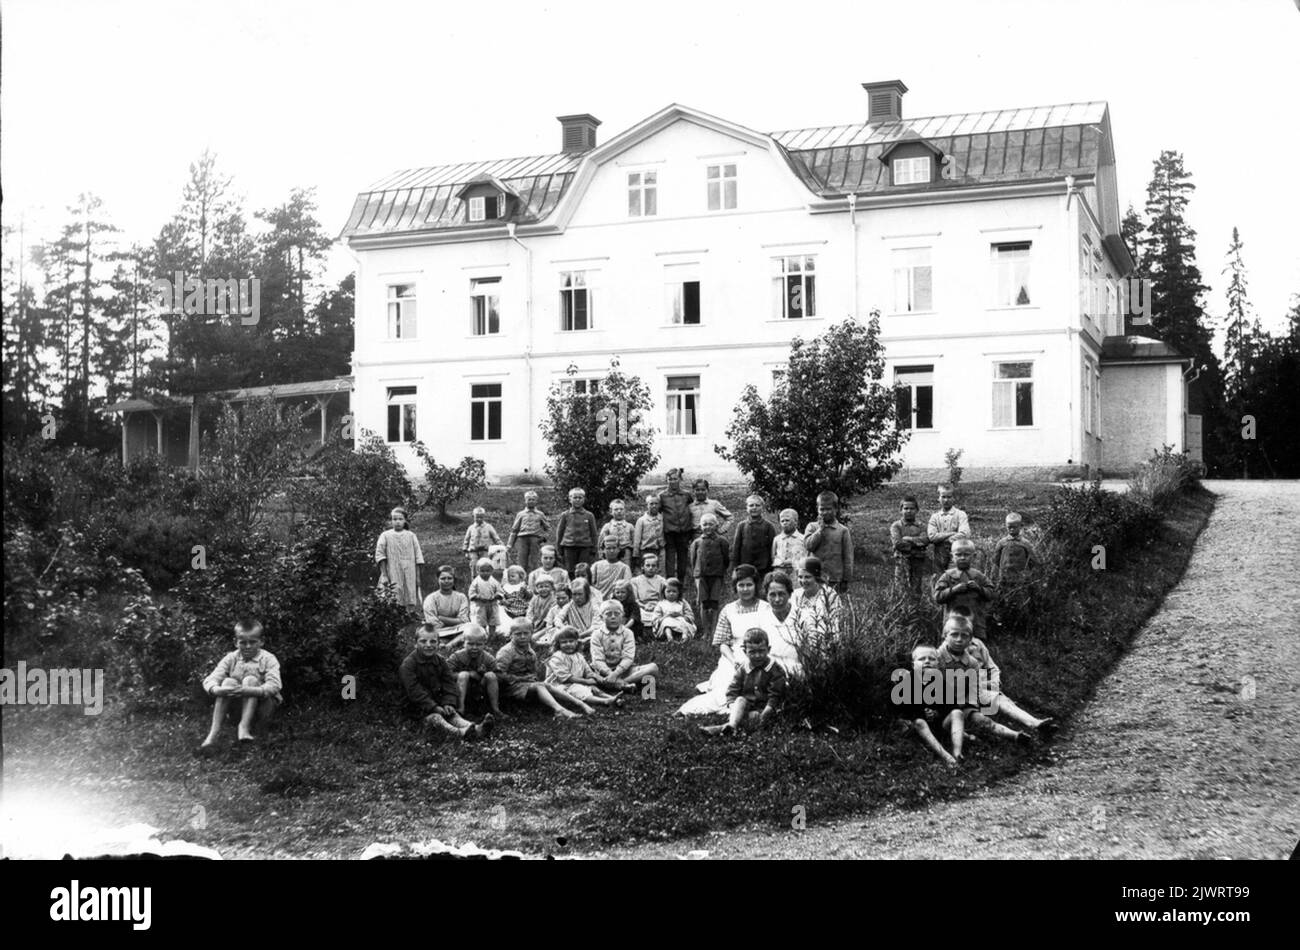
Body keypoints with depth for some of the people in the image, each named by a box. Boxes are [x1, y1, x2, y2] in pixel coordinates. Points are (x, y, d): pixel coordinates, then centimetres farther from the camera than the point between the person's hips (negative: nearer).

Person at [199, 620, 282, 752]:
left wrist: (249, 691, -38)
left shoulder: (268, 659, -6)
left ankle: (244, 726, -38)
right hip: (235, 710, 3)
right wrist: (217, 690, -33)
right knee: (228, 682, -24)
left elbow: (274, 685, -22)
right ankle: (214, 733, -33)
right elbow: (210, 680, -9)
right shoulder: (231, 658, 3)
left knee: (250, 680, -25)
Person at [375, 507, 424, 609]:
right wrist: (384, 575, -8)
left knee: (411, 605, -3)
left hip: (410, 577, 2)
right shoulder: (385, 536, 5)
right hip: (393, 577, -2)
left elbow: (418, 557, 9)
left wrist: (418, 577, 3)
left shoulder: (411, 536, 10)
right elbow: (380, 555, 0)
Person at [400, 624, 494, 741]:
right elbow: (414, 691, -19)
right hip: (417, 705, -5)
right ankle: (458, 732, -62)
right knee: (433, 717, -33)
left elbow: (449, 683, 5)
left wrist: (449, 703, -13)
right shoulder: (407, 665, -12)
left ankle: (475, 730, -51)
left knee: (452, 714, -22)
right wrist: (433, 707, -23)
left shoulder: (439, 660, 7)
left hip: (437, 699, 5)